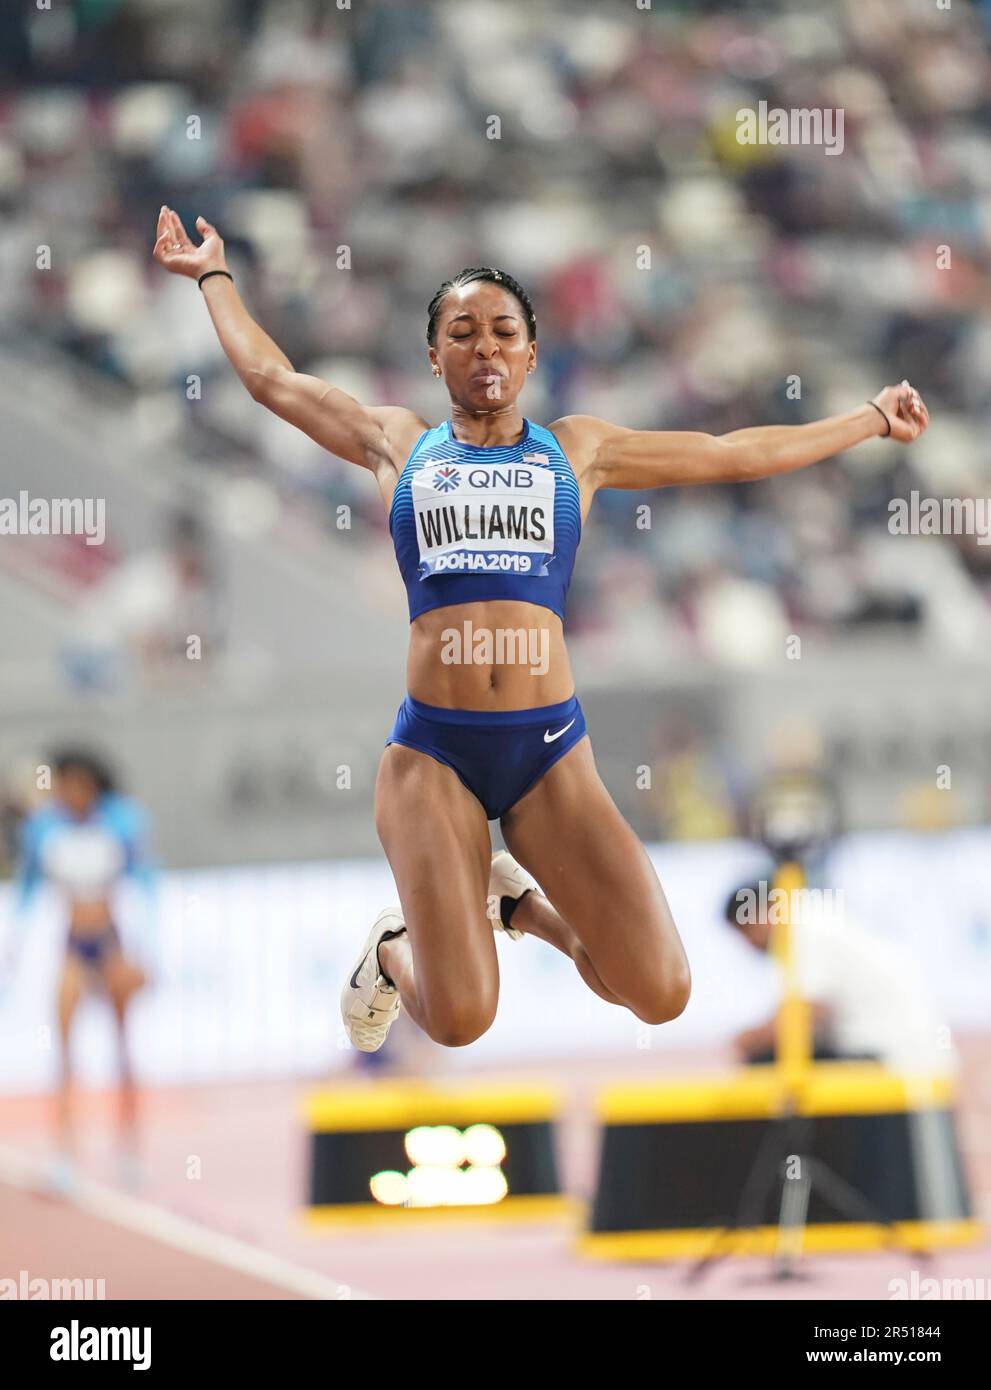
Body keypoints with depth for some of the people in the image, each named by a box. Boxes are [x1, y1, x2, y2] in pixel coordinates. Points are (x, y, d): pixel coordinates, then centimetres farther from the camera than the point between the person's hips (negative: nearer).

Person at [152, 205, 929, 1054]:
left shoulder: (578, 451, 15)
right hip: (434, 751, -2)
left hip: (549, 749, 2)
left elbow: (734, 455, 24)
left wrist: (874, 420, 30)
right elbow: (270, 377, 28)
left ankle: (519, 901, 21)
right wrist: (214, 276, 38)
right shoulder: (399, 444, 15)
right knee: (460, 1020, -14)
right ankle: (398, 948, 24)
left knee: (661, 995, -10)